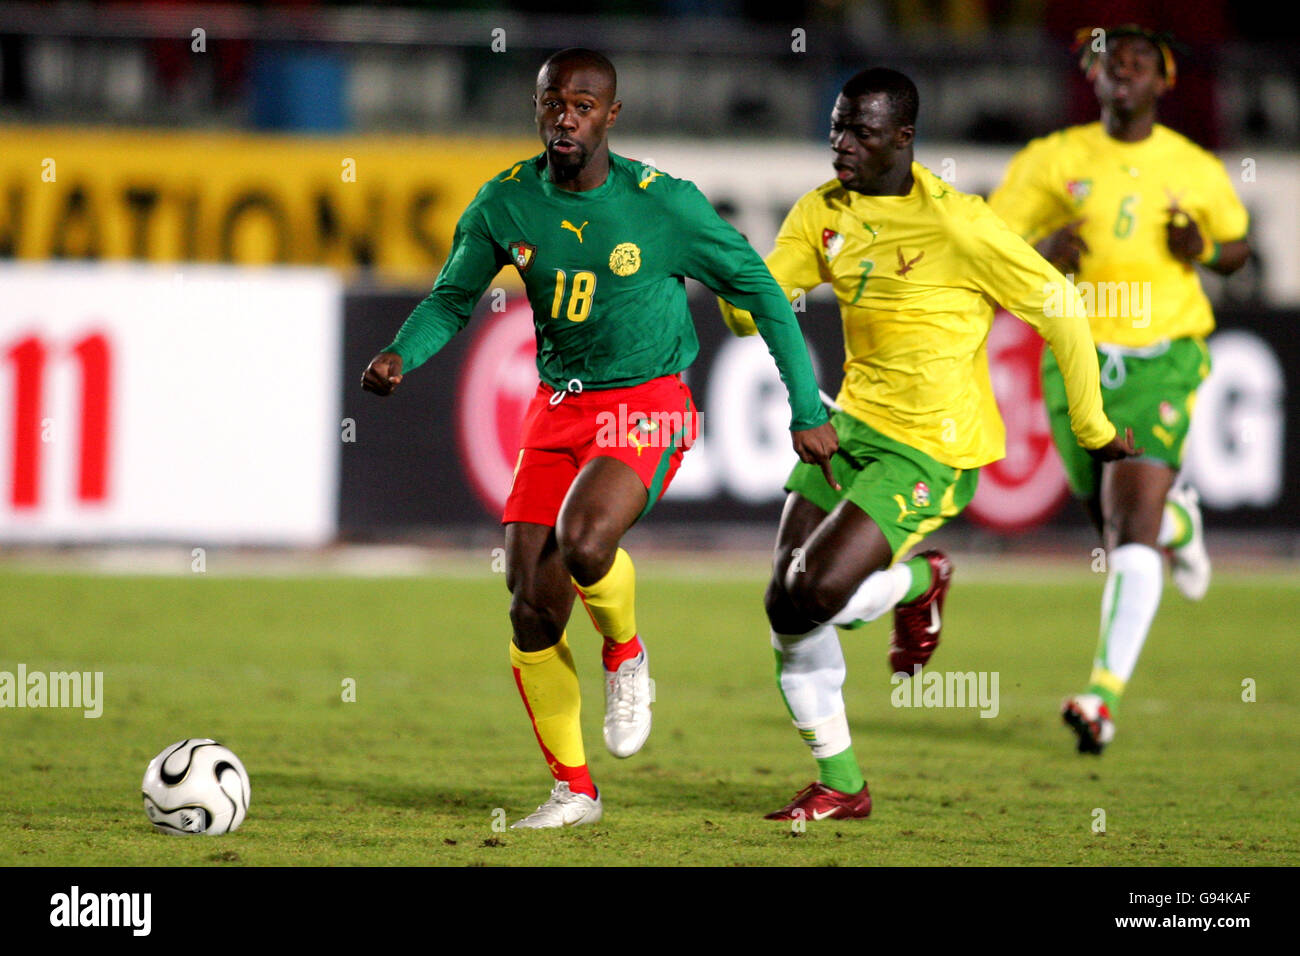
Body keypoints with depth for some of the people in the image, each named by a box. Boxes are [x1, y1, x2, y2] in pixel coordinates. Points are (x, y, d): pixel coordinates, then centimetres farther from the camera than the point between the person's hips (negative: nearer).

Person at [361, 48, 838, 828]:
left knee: (581, 544, -32)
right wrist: (401, 355, -13)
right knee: (531, 608, -3)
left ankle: (626, 654, 3)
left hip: (646, 406, -4)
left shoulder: (665, 205, -15)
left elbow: (758, 289, -4)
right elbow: (453, 298, 9)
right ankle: (573, 791, 14)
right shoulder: (506, 203, -5)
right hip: (556, 410, 4)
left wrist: (808, 412, -3)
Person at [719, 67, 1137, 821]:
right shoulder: (824, 213, 2)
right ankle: (841, 786, 16)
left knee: (814, 594, -19)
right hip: (855, 421, 7)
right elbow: (753, 312, 6)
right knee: (785, 607, 0)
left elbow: (1061, 312, -11)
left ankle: (922, 583, 14)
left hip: (935, 448, -7)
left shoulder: (955, 224, -18)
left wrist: (1094, 431, -3)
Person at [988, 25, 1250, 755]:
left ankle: (1104, 698, -24)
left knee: (1133, 524, -18)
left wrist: (1204, 252, -4)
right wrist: (1041, 256, -17)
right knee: (1115, 523, 14)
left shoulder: (1197, 170, 3)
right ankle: (1180, 520, 52)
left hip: (1163, 360, -2)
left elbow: (1238, 248, 19)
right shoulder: (1053, 160, 1)